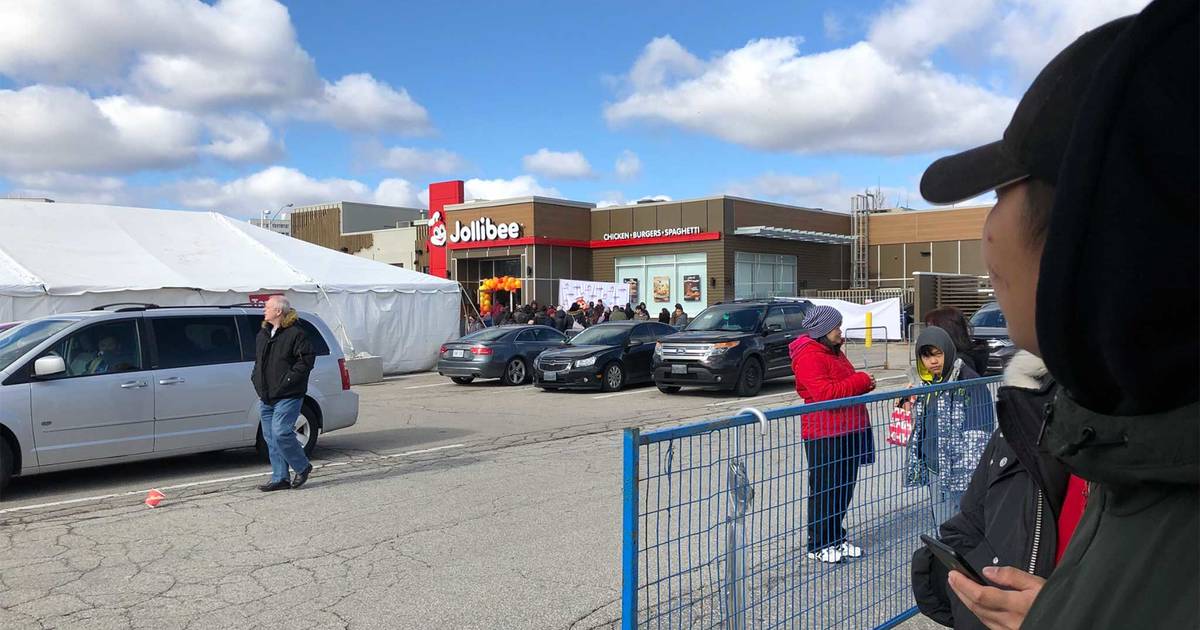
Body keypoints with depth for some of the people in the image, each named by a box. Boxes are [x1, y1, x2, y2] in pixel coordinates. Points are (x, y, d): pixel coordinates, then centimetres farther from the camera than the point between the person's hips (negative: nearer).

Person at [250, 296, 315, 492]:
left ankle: (303, 467, 7)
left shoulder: (295, 334, -9)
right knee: (270, 438, 8)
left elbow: (307, 359, -14)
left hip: (287, 396, -8)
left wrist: (289, 379, -17)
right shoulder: (262, 334, 16)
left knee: (281, 433, -14)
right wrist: (256, 379, 13)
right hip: (266, 397, 8)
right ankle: (280, 478, 15)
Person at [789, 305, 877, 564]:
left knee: (845, 486, 14)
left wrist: (865, 383, 9)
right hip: (824, 433, -9)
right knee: (824, 489, -1)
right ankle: (818, 545, 10)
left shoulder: (834, 351, 17)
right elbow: (825, 393, -25)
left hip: (848, 429, 10)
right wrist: (861, 380, -16)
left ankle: (836, 537, 26)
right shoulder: (809, 356, -15)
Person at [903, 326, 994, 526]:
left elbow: (979, 435, -16)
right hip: (935, 471, 7)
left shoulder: (969, 381, -14)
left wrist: (973, 475, -19)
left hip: (963, 472, -7)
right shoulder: (926, 383, 10)